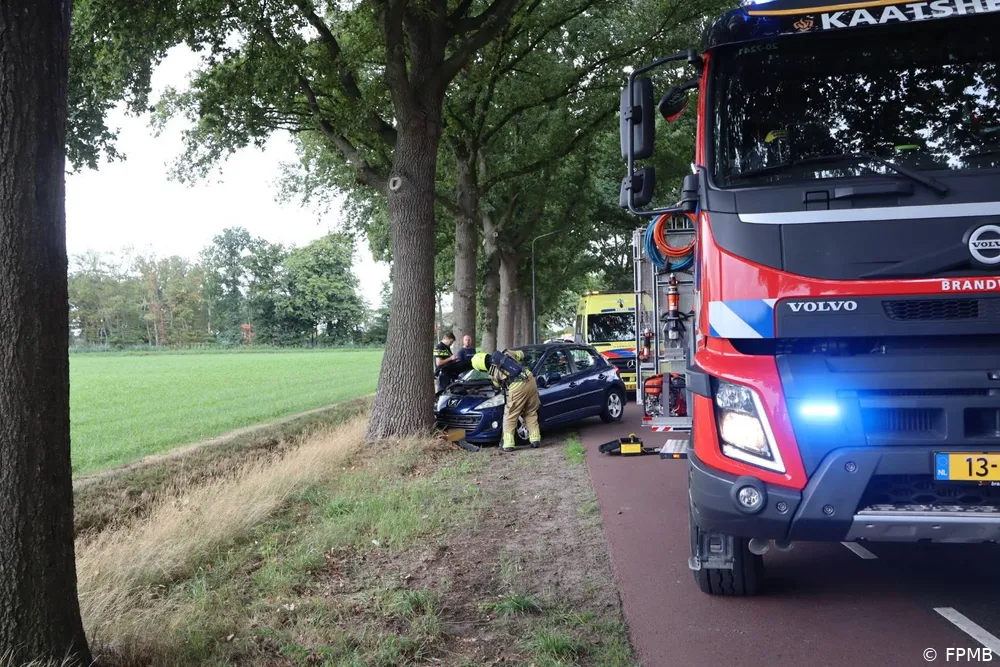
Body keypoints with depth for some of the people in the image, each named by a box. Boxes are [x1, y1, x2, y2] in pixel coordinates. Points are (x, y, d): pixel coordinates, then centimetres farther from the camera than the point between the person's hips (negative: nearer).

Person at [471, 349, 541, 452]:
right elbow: (521, 354, 29)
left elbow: (498, 385, 21)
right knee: (531, 413, 19)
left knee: (510, 417, 8)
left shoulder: (493, 372, 6)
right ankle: (535, 439, 20)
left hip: (517, 387, -5)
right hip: (530, 380, 5)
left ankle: (508, 444, 7)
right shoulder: (506, 354, 16)